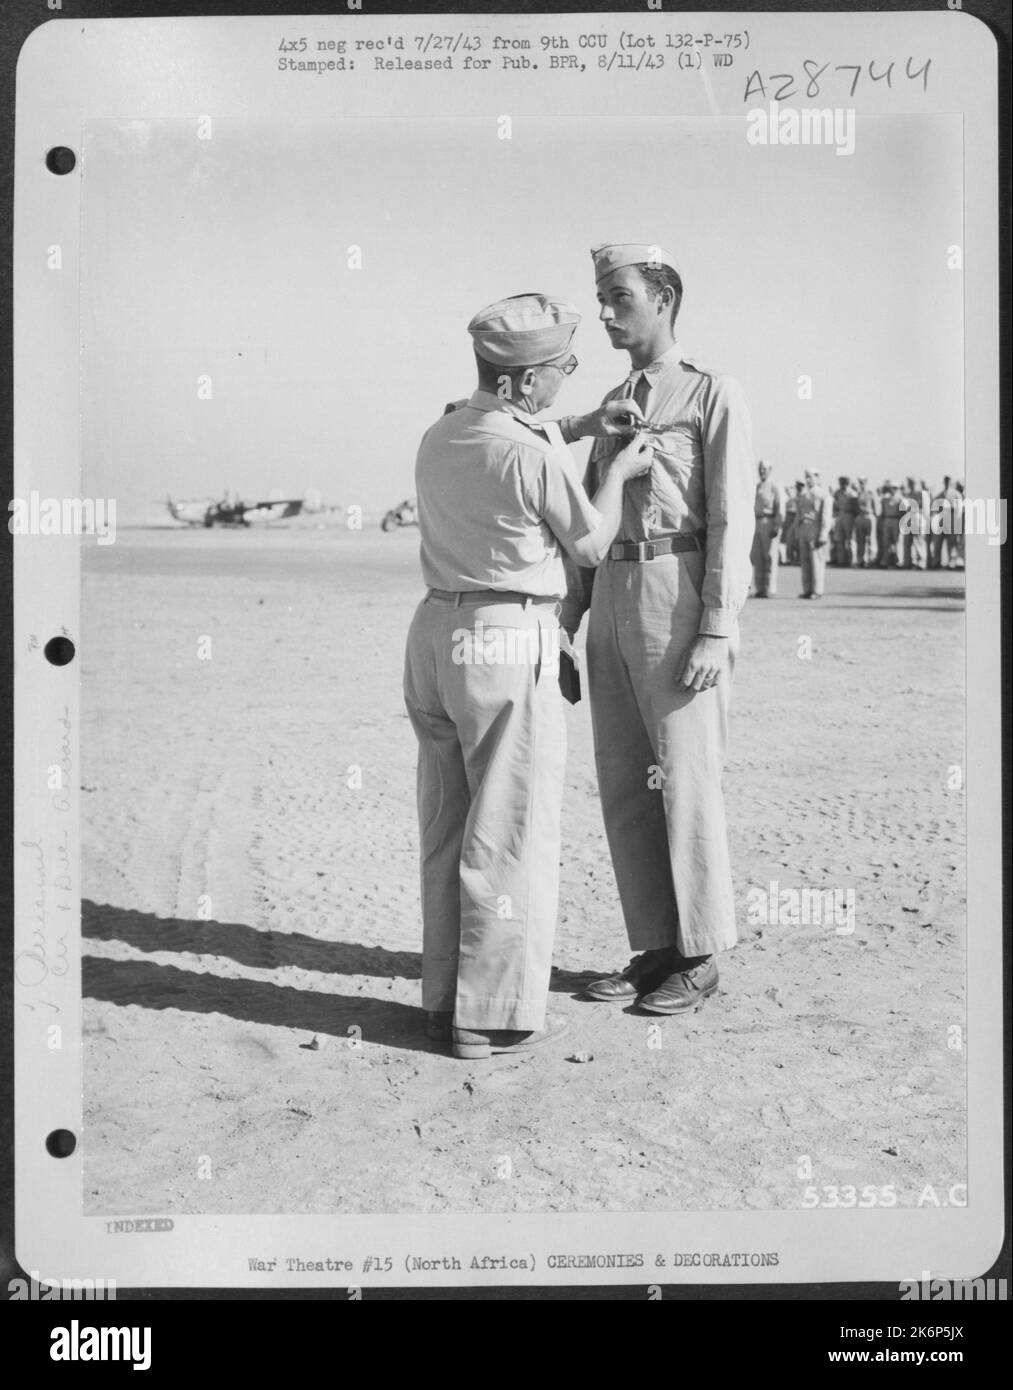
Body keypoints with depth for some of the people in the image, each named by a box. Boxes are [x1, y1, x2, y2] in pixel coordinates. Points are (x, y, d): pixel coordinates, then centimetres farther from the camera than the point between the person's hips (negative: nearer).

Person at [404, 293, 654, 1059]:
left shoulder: (440, 437, 8)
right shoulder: (535, 454, -16)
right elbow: (590, 545, 0)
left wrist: (578, 429, 29)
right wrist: (618, 473, 14)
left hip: (435, 630, 8)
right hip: (507, 645, -8)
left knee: (447, 827, 15)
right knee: (511, 832, 1)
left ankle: (446, 995, 25)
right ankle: (495, 1013, 7)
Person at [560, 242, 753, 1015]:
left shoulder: (714, 397, -2)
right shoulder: (613, 407, 20)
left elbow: (731, 522, -9)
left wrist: (717, 633, -17)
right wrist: (566, 625, 12)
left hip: (680, 599, -7)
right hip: (612, 602, 7)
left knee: (686, 781, -4)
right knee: (624, 783, 7)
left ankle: (701, 958, 8)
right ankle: (655, 949, 17)